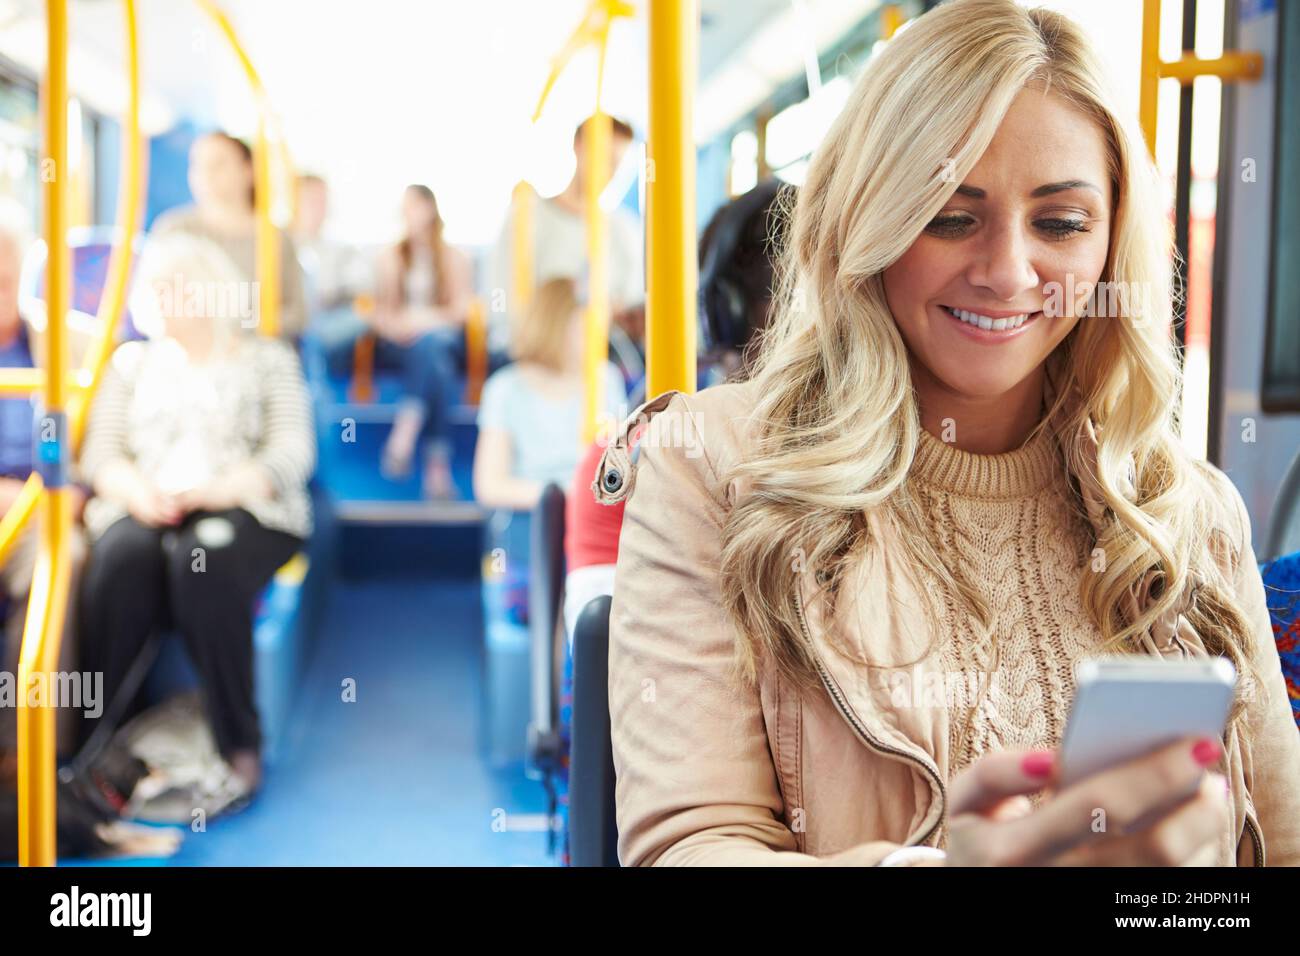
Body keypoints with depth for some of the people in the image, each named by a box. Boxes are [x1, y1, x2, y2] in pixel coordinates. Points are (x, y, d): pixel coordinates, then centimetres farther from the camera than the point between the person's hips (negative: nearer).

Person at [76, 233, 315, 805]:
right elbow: (100, 453, 12)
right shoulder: (131, 362, 23)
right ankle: (91, 736, -30)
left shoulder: (267, 360, 15)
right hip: (144, 511, 2)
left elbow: (291, 454, 1)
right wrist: (138, 491, -12)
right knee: (122, 557, -34)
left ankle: (239, 747, -32)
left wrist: (214, 490, -16)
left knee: (203, 558, -37)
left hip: (246, 510, -2)